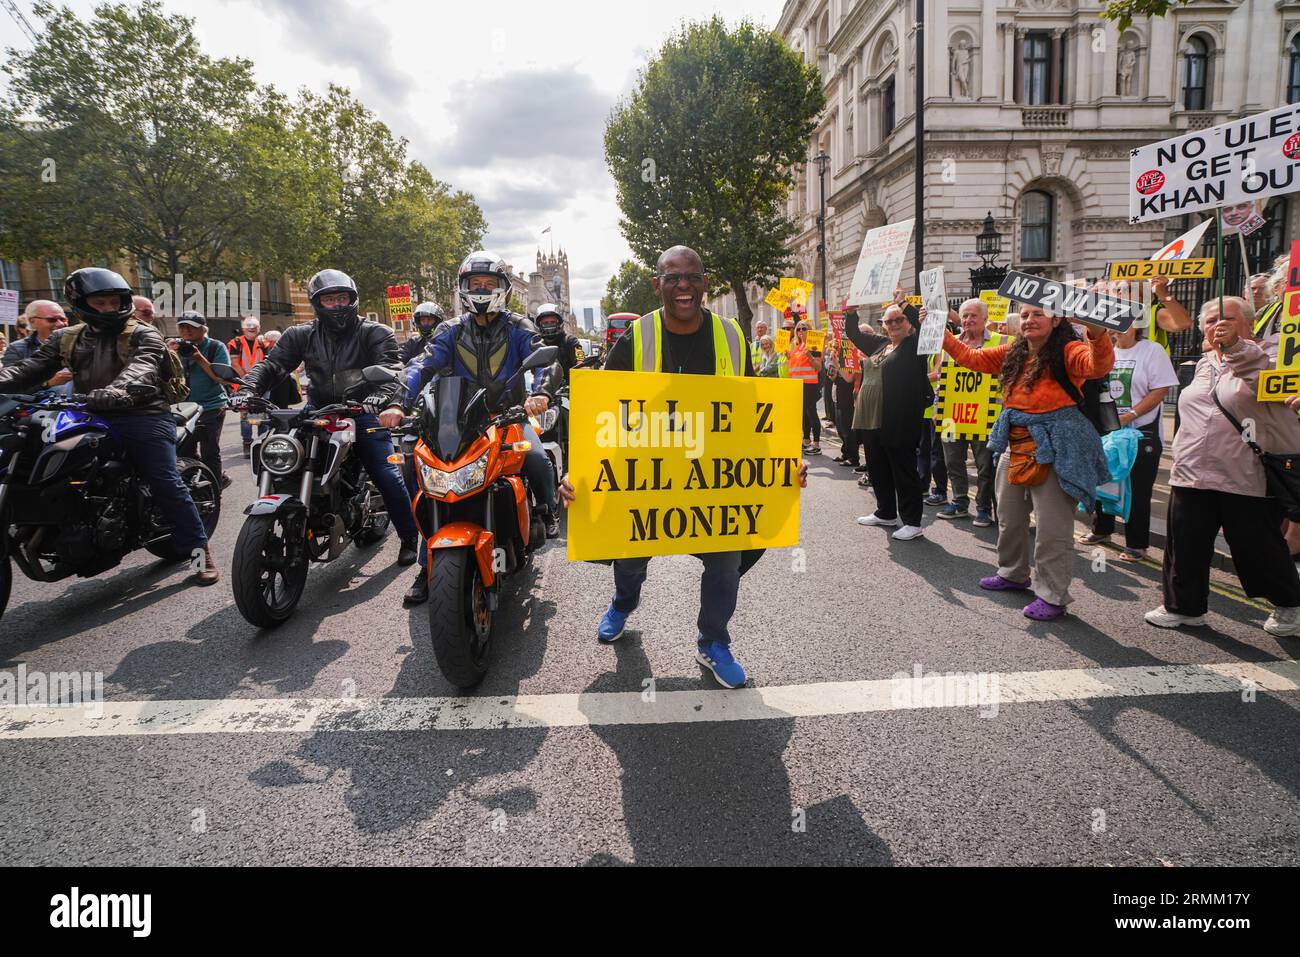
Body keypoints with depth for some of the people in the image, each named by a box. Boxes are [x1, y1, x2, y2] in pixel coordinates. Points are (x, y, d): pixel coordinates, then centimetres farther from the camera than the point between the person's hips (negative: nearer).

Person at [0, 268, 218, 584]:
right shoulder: (66, 338, 18)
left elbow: (141, 369, -18)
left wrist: (113, 392, -40)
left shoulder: (143, 335, 3)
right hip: (91, 419, 5)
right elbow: (30, 368, 7)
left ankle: (200, 551, -5)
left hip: (143, 416, -5)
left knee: (167, 485, -11)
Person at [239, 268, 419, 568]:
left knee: (387, 475, -12)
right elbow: (272, 363, 0)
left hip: (363, 413, -3)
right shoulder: (301, 335, 10)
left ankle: (409, 536, 5)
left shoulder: (375, 333, 0)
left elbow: (389, 368, -15)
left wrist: (379, 396, -38)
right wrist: (247, 389, -20)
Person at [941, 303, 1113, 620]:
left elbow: (1099, 365, -31)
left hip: (1055, 447, -8)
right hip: (1016, 444, 8)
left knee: (1052, 527, -2)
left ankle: (1052, 597, 10)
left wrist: (1096, 331, -50)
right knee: (1009, 517, 21)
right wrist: (940, 331, 6)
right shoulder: (1013, 354, 9)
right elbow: (970, 357, 14)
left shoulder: (1068, 352, -12)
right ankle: (1013, 574, 41)